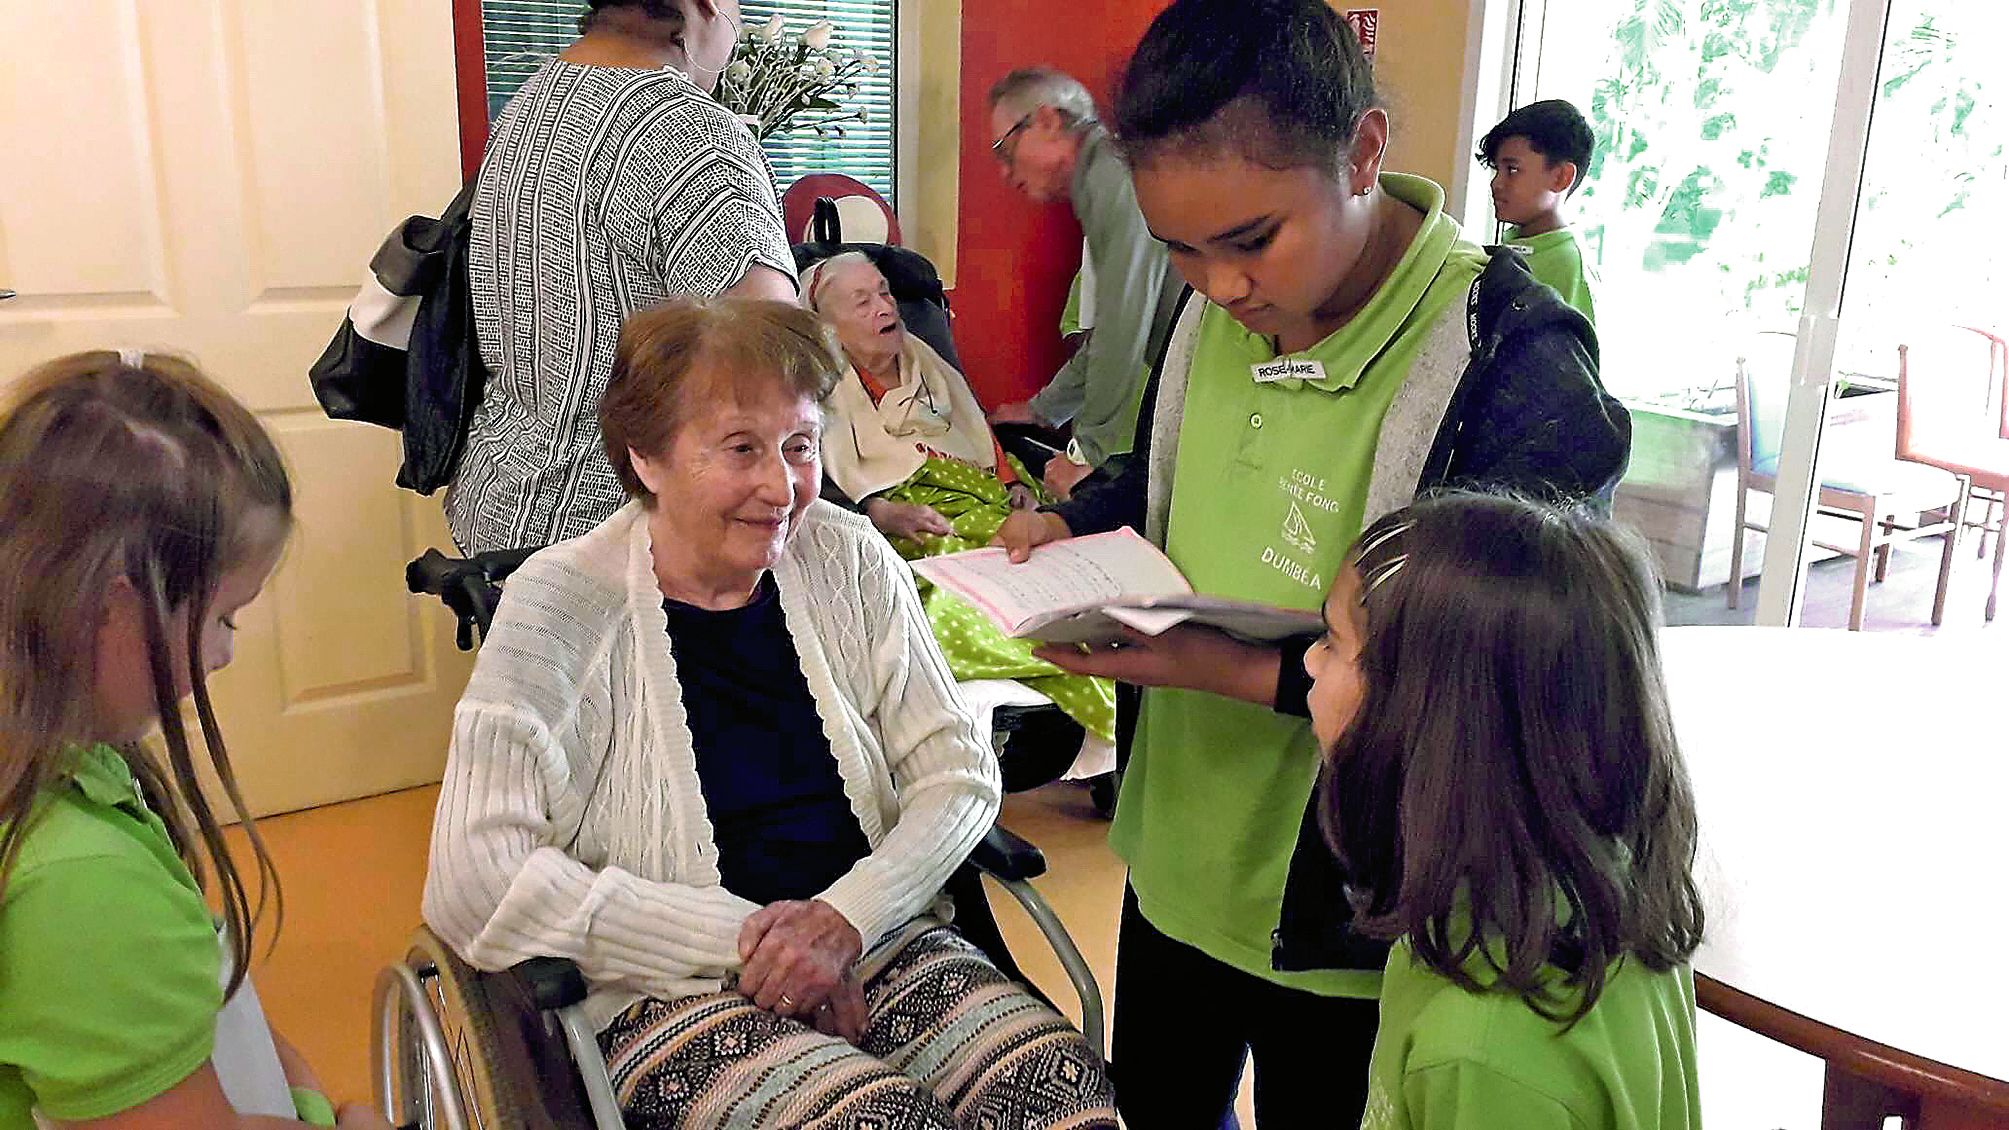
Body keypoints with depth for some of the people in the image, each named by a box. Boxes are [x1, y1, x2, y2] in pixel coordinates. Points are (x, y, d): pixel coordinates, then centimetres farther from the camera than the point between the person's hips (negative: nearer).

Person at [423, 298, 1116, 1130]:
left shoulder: (849, 559, 4)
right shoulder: (562, 603, -7)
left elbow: (959, 775, 5)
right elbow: (475, 882, -14)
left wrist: (848, 915, -14)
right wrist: (742, 938, -16)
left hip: (879, 946, 4)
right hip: (671, 992, -4)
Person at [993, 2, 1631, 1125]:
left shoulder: (1518, 369, -25)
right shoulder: (1219, 312, -3)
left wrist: (1249, 673, -31)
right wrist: (1072, 528, -7)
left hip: (1344, 916, -6)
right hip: (1176, 864, 7)